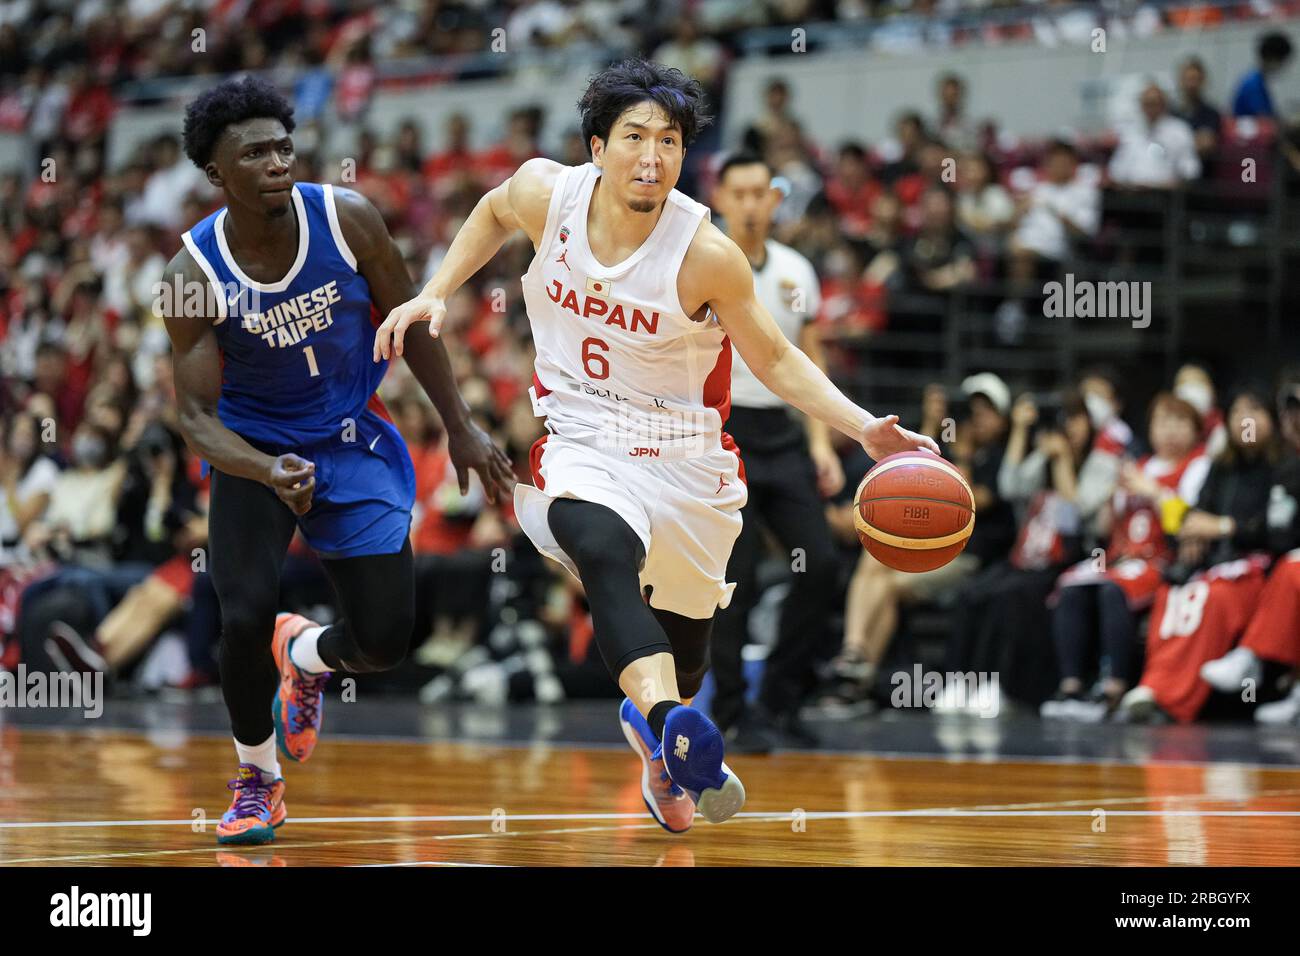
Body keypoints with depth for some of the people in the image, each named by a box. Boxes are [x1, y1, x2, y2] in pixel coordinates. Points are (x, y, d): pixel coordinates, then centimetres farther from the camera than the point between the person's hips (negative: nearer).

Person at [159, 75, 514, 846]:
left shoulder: (347, 219, -17)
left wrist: (461, 428, -1)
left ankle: (305, 654, 33)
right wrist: (269, 473, -35)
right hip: (254, 448, -2)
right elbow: (195, 415, -17)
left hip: (353, 441, 2)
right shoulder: (195, 275, -20)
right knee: (246, 617, -21)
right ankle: (258, 779, 8)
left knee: (385, 640, -6)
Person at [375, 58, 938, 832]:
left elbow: (776, 360, -8)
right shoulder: (547, 193, -11)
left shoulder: (705, 254, -18)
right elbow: (495, 213, 15)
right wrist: (435, 295, 6)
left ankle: (666, 758, 53)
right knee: (603, 548, -37)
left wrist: (864, 428, -20)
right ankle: (666, 720, -57)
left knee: (685, 641, 19)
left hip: (685, 459, 1)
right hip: (578, 442, -1)